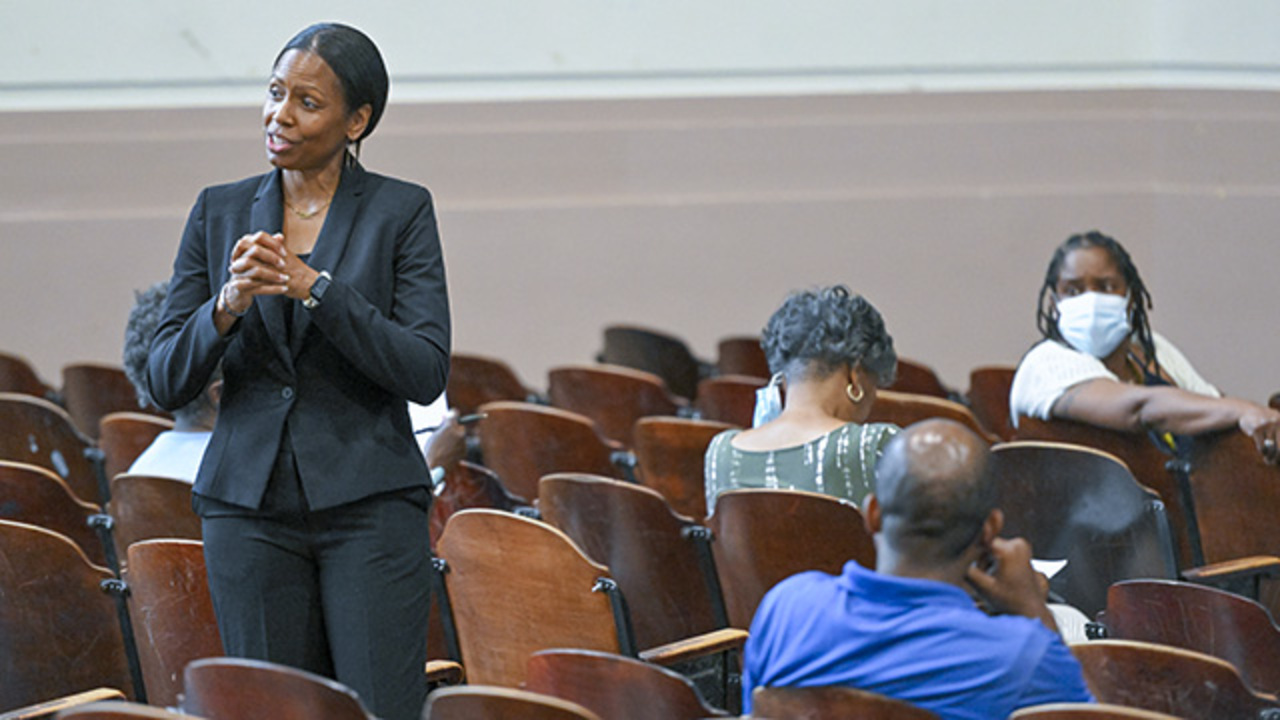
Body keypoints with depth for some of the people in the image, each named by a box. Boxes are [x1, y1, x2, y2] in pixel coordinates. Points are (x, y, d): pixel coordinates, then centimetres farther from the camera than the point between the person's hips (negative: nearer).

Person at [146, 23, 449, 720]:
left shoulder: (401, 211, 0)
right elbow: (166, 382, 4)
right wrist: (227, 305, -15)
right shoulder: (219, 211, 8)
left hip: (369, 503, -3)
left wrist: (312, 286, -18)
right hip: (249, 501, 3)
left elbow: (426, 372, -10)